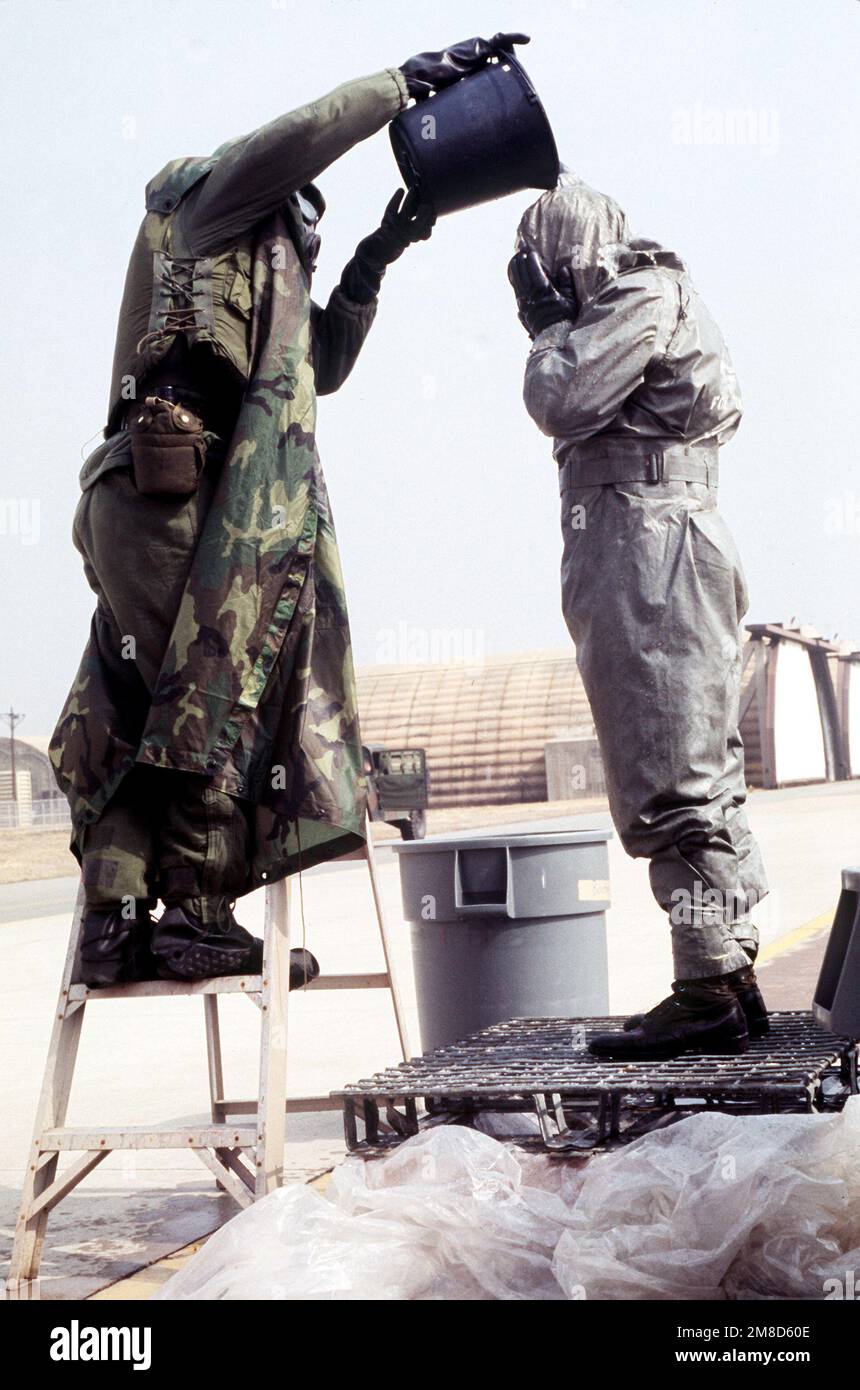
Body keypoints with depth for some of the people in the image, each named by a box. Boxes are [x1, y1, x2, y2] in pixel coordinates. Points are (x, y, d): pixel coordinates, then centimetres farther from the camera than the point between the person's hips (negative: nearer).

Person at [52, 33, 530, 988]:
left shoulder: (257, 269, 34)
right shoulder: (198, 201, 10)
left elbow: (322, 368, 30)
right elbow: (294, 138, -7)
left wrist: (369, 266, 23)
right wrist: (408, 80, -3)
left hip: (144, 500, 10)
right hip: (176, 488, -10)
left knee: (140, 715, 4)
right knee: (217, 703, -9)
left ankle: (115, 922, 3)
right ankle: (196, 916, -8)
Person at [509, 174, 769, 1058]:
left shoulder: (642, 295, -5)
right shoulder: (652, 299, 24)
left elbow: (561, 402, -11)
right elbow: (583, 416, 24)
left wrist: (549, 323, 1)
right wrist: (561, 325, 19)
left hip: (647, 551, -11)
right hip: (657, 561, 11)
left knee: (670, 785, -12)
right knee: (697, 779, 10)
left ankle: (709, 990, -13)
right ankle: (730, 976, 14)